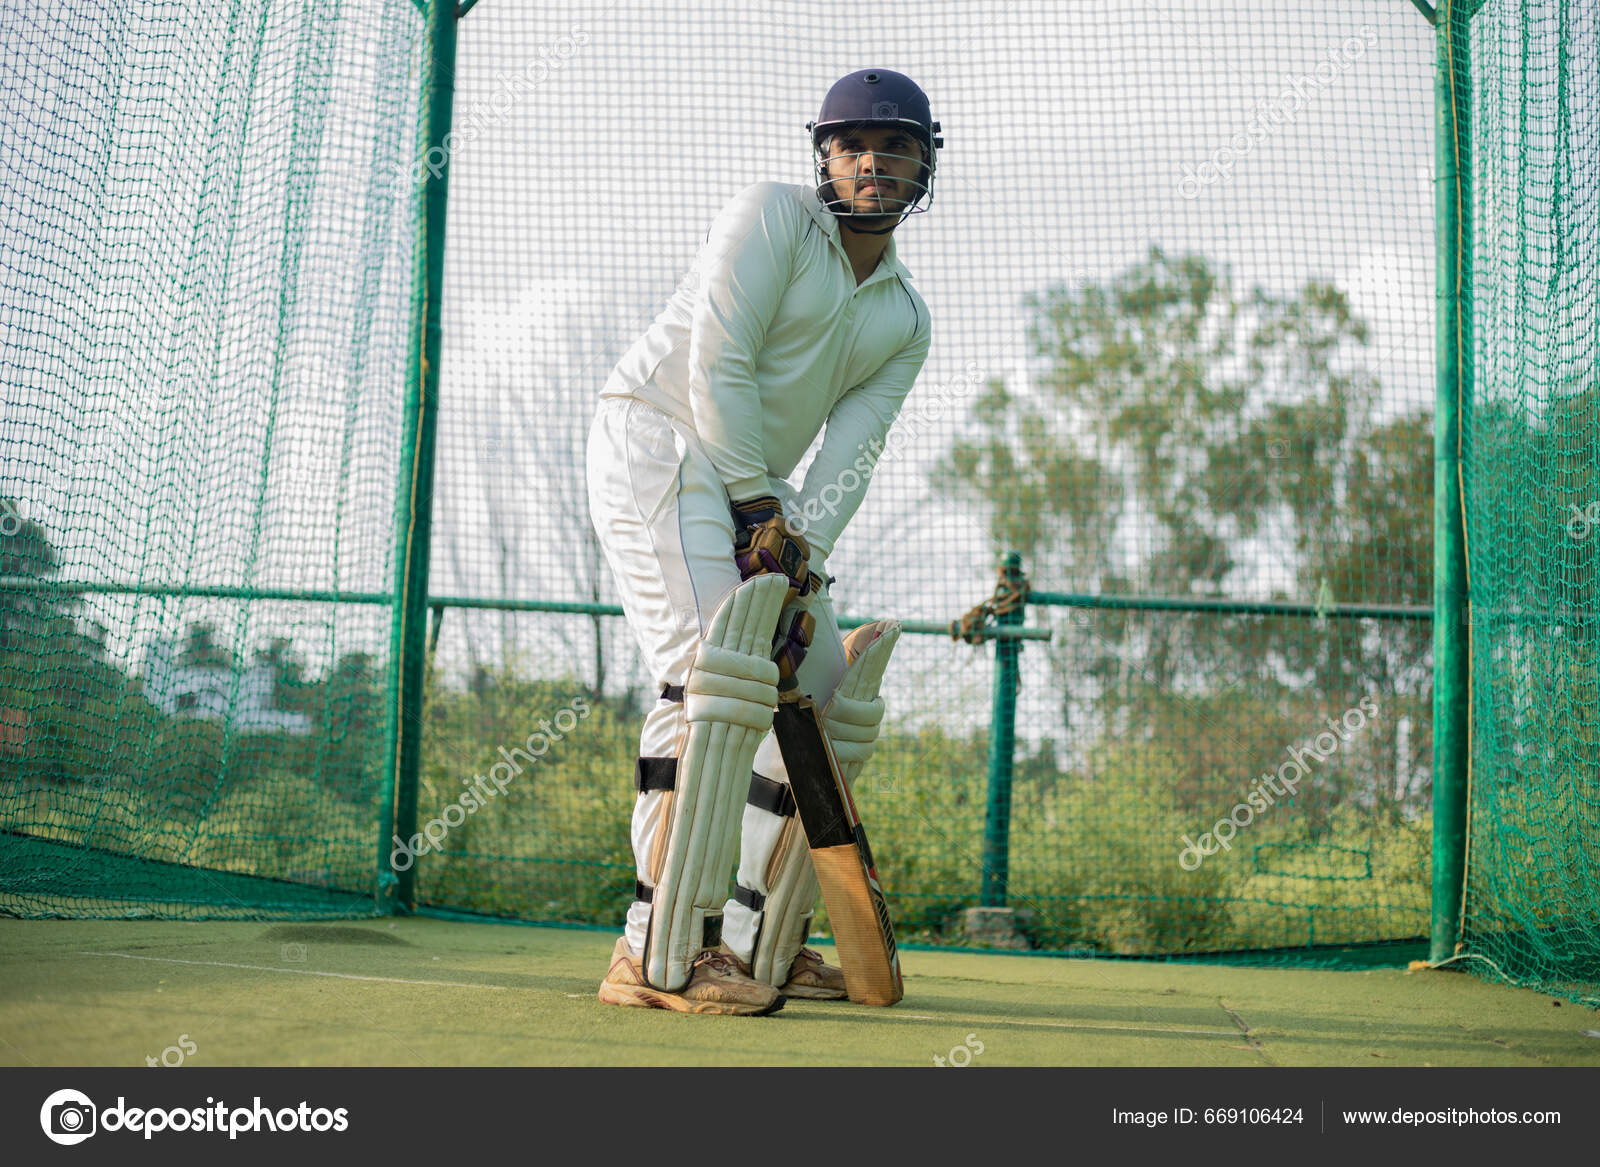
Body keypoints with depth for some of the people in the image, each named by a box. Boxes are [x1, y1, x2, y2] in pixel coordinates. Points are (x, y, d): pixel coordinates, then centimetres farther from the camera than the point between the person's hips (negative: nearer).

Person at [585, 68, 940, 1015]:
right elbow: (715, 367, -14)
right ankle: (660, 953, -29)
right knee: (718, 671, -25)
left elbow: (849, 455, 0)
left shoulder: (906, 321, 12)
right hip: (658, 441, -8)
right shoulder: (770, 217, -5)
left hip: (761, 488, 8)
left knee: (829, 689, 6)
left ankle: (761, 939, 16)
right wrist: (760, 510, -17)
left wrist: (800, 549, -17)